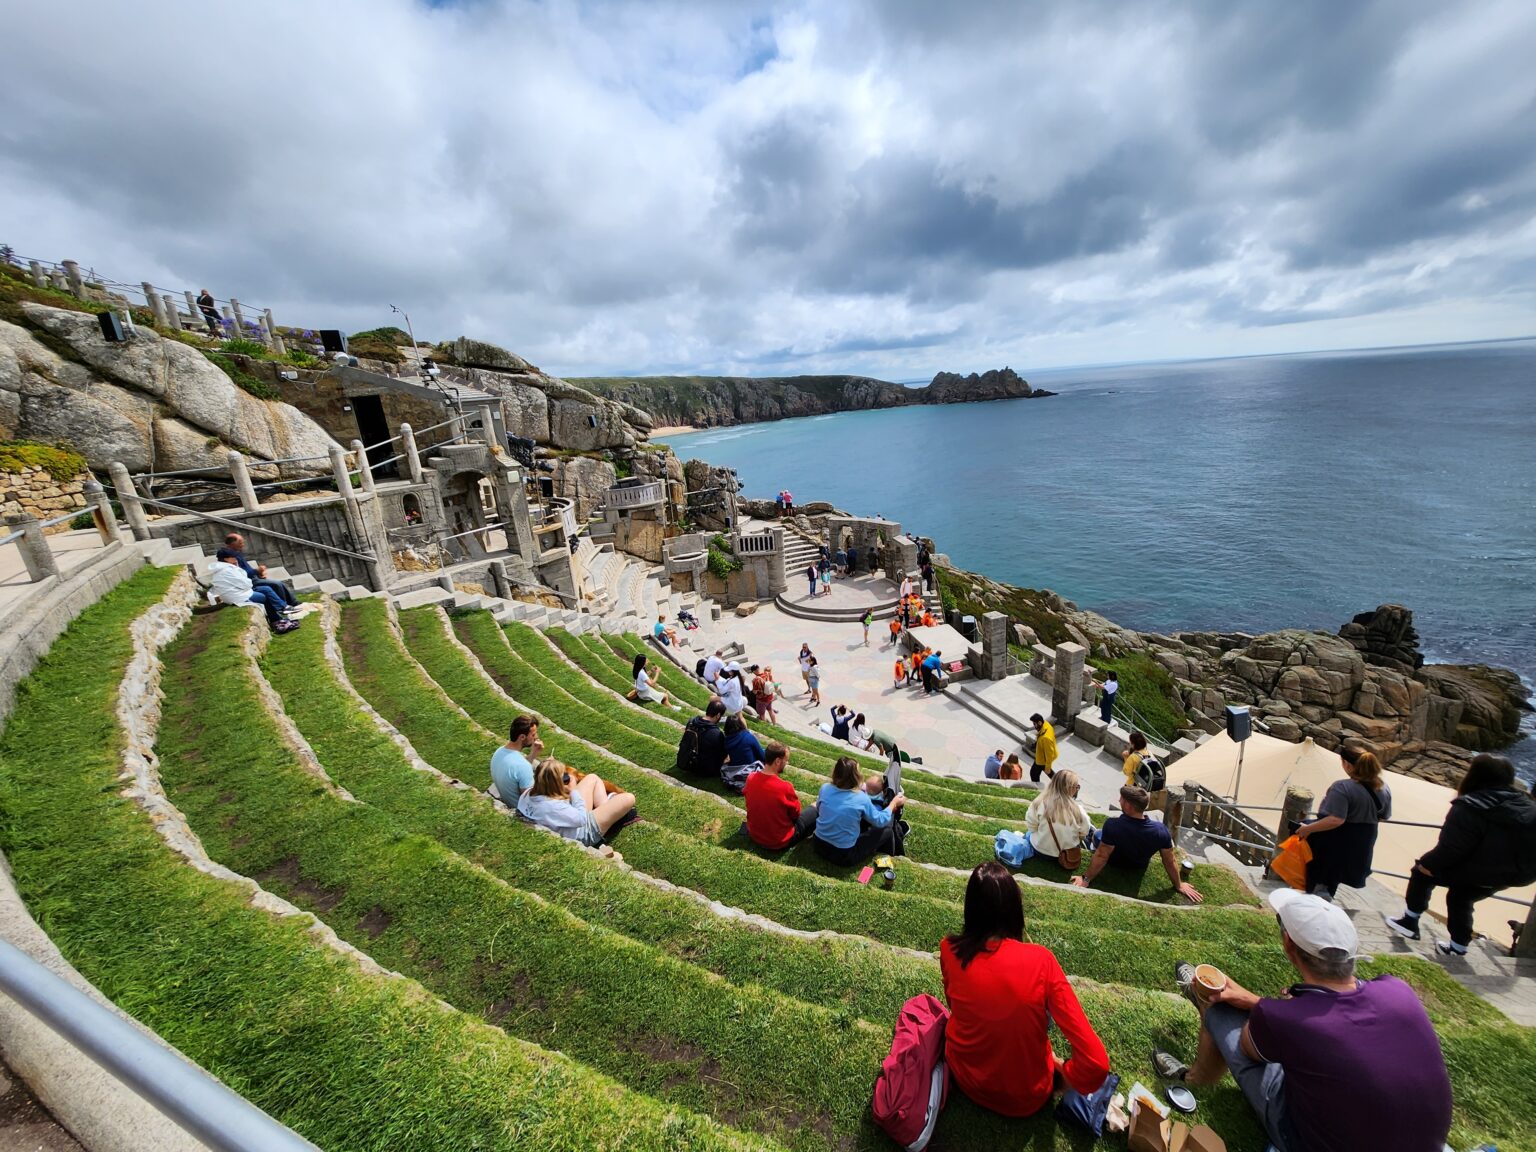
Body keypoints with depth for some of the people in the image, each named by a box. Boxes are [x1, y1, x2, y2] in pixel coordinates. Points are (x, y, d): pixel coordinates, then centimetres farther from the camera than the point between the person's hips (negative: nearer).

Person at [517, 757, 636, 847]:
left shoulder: (528, 794, -16)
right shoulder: (552, 807, -40)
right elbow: (582, 818, -26)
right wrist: (574, 790, -19)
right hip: (586, 831, -8)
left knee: (593, 778, 15)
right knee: (628, 799, -11)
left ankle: (607, 807, 19)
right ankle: (609, 810, 19)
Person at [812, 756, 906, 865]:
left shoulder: (825, 788, -9)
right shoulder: (861, 798, -19)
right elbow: (880, 821, -3)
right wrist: (894, 803, 13)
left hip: (820, 845, 5)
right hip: (844, 855, -5)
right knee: (886, 830, 13)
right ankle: (891, 855, 42)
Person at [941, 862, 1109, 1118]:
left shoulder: (949, 950, -19)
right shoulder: (1040, 960, -26)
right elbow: (1096, 1062, -23)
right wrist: (1066, 1073, -4)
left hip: (966, 1079, 1)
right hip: (1027, 1098, -1)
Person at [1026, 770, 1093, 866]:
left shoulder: (1039, 803, -23)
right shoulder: (1078, 809, -24)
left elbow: (1031, 826, -12)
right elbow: (1084, 832, -6)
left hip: (1040, 850, 0)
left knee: (1030, 834, 32)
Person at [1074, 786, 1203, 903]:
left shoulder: (1112, 825, -41)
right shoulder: (1161, 830, -31)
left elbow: (1101, 856, -32)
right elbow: (1170, 861, -18)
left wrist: (1086, 879, -19)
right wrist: (1179, 885, 1)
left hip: (1115, 864, -2)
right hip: (1140, 868, 2)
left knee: (1098, 833, 21)